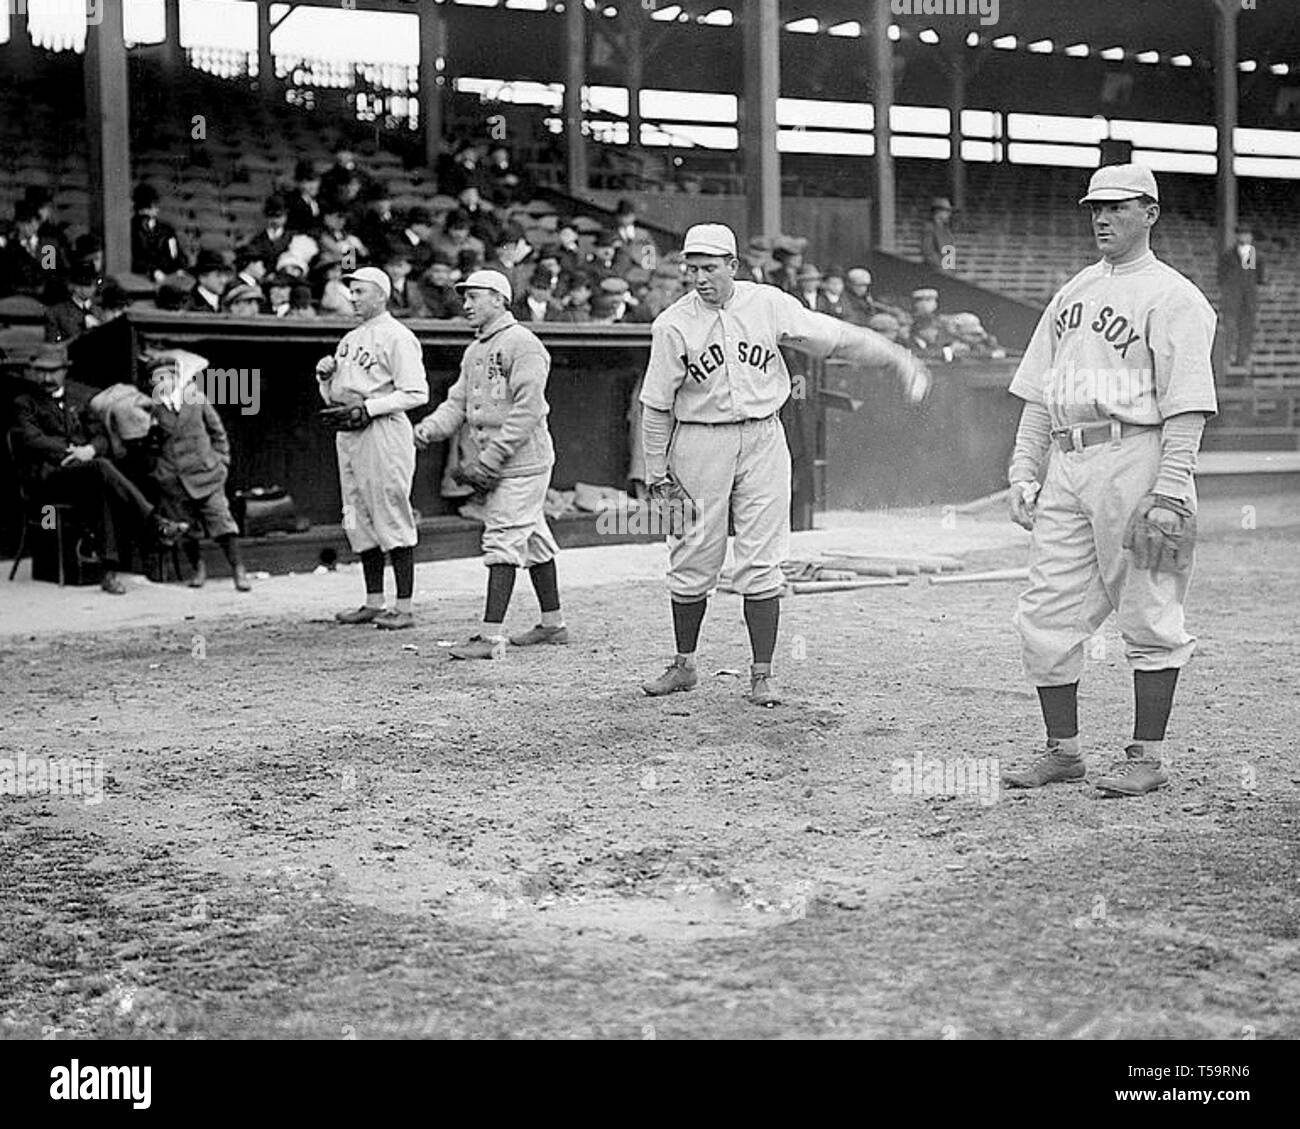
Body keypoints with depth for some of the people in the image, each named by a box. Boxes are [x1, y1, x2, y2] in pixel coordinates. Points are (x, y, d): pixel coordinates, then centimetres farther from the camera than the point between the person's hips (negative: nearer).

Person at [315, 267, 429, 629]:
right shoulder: (350, 340, 20)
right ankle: (373, 603, 16)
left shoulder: (397, 337, -6)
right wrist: (324, 376, 3)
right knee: (359, 521, 10)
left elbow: (416, 393, -15)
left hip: (383, 432, -9)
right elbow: (332, 398, 24)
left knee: (392, 519, -7)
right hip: (347, 435, 9)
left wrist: (366, 408, -19)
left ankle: (404, 608, -5)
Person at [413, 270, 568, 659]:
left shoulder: (522, 344, -12)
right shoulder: (474, 351, 17)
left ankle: (491, 635, -13)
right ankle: (553, 624, 24)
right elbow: (458, 403, 15)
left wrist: (490, 457, -22)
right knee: (533, 540, 15)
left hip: (521, 462, -9)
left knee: (502, 542, -12)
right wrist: (430, 427, -7)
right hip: (491, 465, 9)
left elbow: (527, 410, -19)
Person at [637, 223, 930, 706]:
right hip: (700, 444, -1)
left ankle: (762, 675, 5)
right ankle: (684, 665, 22)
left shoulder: (768, 304, 1)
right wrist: (655, 470, 0)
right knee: (693, 561, 4)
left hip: (763, 438, 1)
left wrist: (896, 357, -4)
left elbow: (834, 337, 3)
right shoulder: (672, 324, -4)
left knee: (761, 563, -1)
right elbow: (657, 404, 1)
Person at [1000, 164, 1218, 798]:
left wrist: (1170, 493, -19)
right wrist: (1022, 474, 13)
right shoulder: (1073, 292, 20)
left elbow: (1187, 407, -11)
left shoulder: (1173, 298, -2)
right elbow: (1038, 393, 21)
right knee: (1046, 615, 5)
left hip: (1135, 458, -7)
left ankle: (1146, 758, 8)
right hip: (1066, 467, 7)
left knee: (1148, 617, 0)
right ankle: (1062, 750, 15)